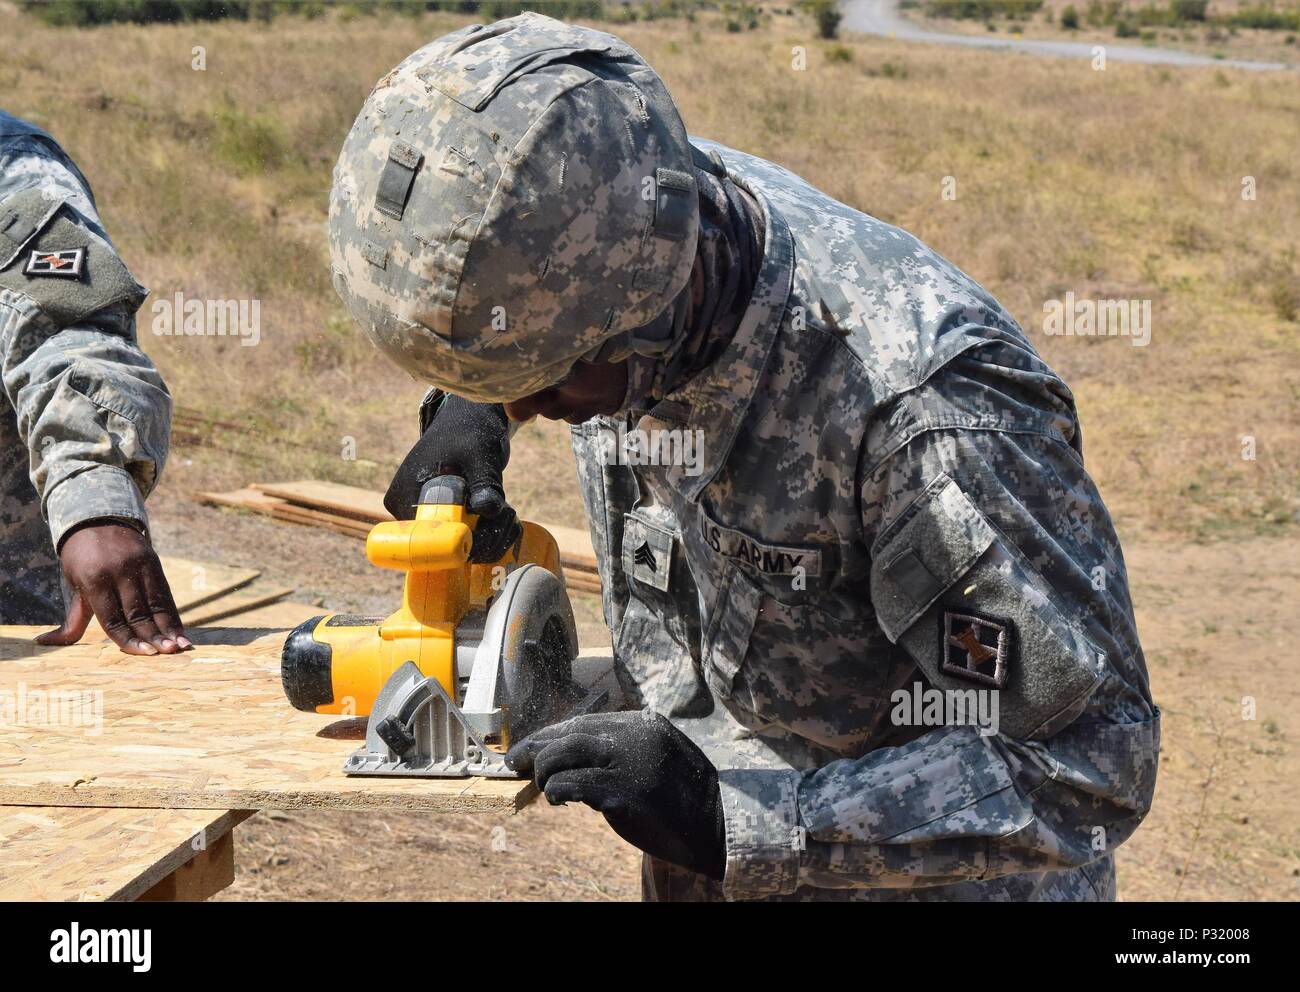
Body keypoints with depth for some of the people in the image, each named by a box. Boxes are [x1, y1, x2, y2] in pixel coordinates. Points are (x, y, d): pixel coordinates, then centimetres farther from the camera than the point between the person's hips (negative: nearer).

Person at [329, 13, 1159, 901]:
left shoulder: (925, 410, -35)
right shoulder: (632, 228, -16)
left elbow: (1091, 761, -30)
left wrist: (738, 821, -34)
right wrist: (470, 404, -8)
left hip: (927, 880, -6)